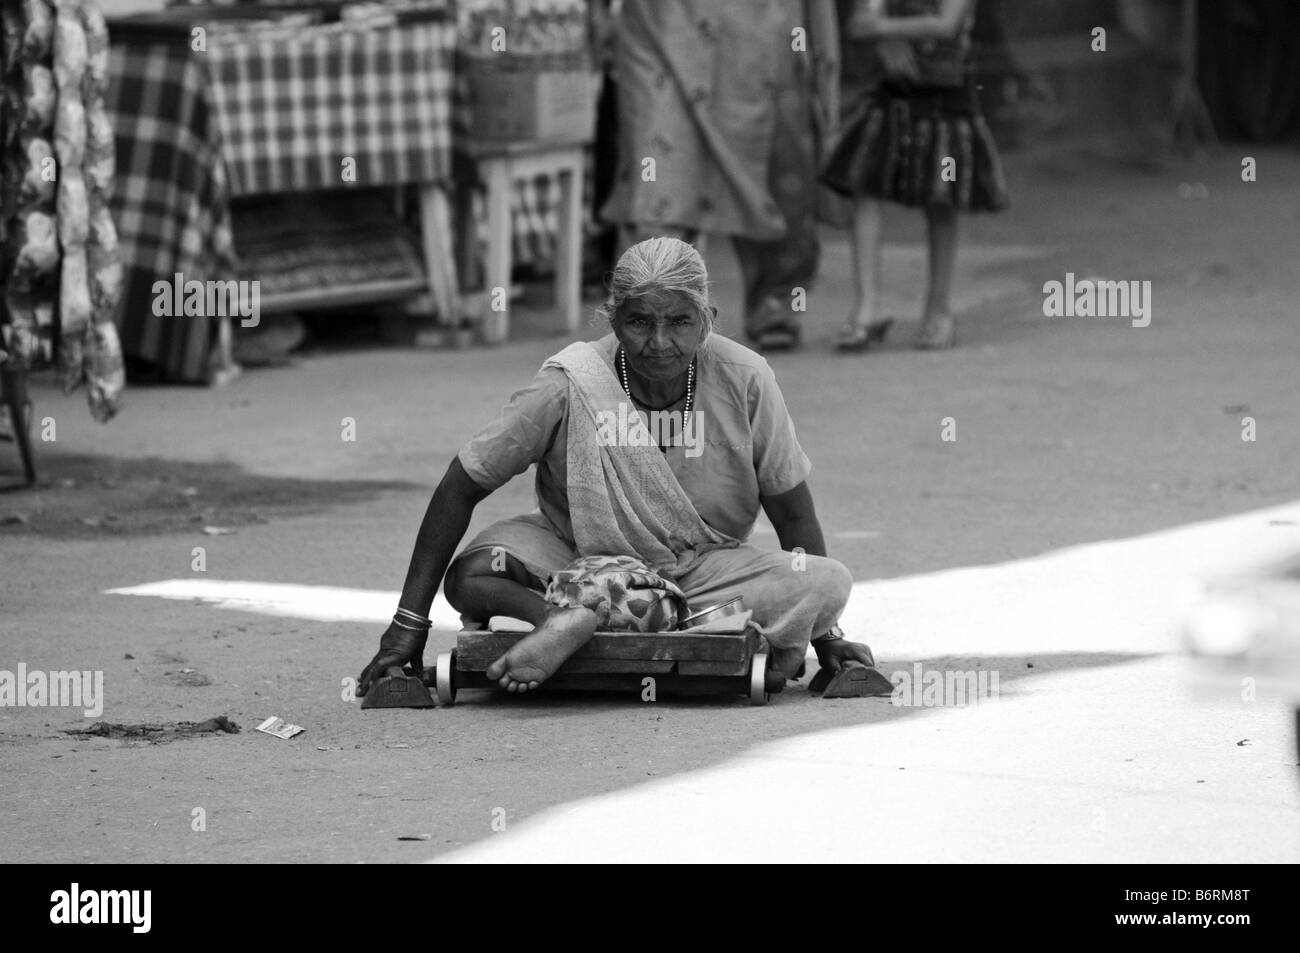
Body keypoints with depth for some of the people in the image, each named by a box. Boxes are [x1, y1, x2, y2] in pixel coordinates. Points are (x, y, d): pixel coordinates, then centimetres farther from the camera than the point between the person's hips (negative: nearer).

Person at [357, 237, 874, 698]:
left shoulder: (744, 381, -13)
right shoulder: (568, 387, -17)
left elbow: (793, 514, -2)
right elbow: (462, 488, -11)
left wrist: (825, 634, -1)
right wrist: (409, 623, -13)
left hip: (705, 570, 2)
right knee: (469, 577, -27)